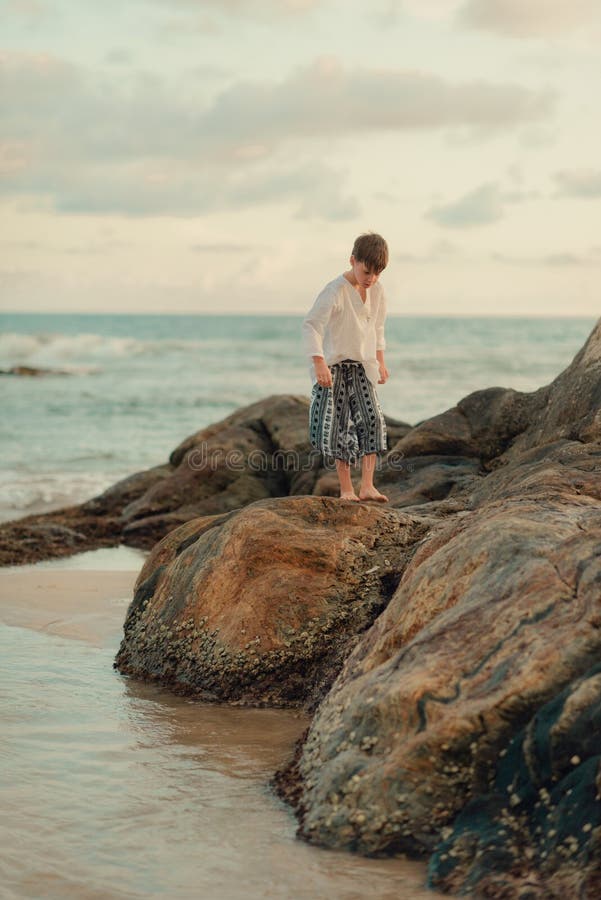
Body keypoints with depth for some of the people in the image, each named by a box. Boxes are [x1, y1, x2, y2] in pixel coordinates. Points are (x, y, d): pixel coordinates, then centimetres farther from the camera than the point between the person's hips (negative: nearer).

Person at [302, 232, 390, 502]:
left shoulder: (377, 291, 2)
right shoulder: (336, 291, -18)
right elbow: (311, 326, -21)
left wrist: (380, 361, 17)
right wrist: (319, 363, -28)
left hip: (361, 367, 5)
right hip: (333, 366, -5)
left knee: (372, 419, -10)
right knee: (339, 426, -4)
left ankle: (367, 486, -12)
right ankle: (346, 490, 2)